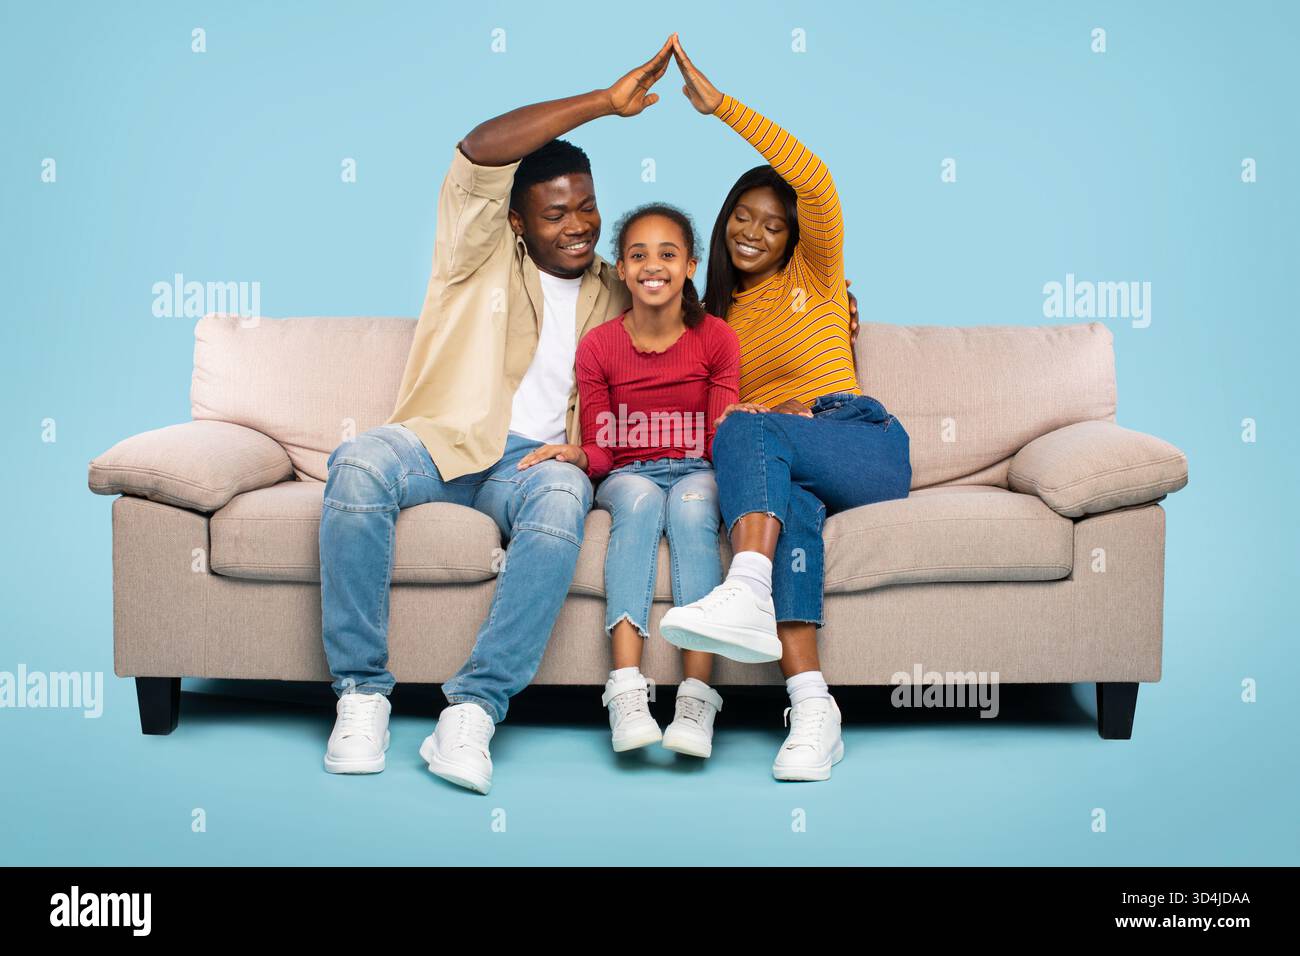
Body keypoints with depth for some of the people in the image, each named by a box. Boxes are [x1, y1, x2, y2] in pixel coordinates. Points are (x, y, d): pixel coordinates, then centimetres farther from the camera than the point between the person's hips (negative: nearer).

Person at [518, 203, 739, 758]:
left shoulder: (715, 338, 2)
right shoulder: (598, 347, 3)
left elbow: (720, 440, -2)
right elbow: (600, 452, 1)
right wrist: (574, 454, -22)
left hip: (695, 473, 0)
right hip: (628, 477, 0)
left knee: (690, 507, -35)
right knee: (641, 500, -35)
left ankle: (697, 696, -45)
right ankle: (625, 690, -46)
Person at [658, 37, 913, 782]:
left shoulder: (816, 272, 14)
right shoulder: (716, 317, 25)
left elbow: (814, 177, -3)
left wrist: (720, 105, -4)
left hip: (865, 445, -2)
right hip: (778, 464, 2)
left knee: (747, 430, -32)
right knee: (789, 503, -36)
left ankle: (747, 597, -54)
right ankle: (812, 708, -51)